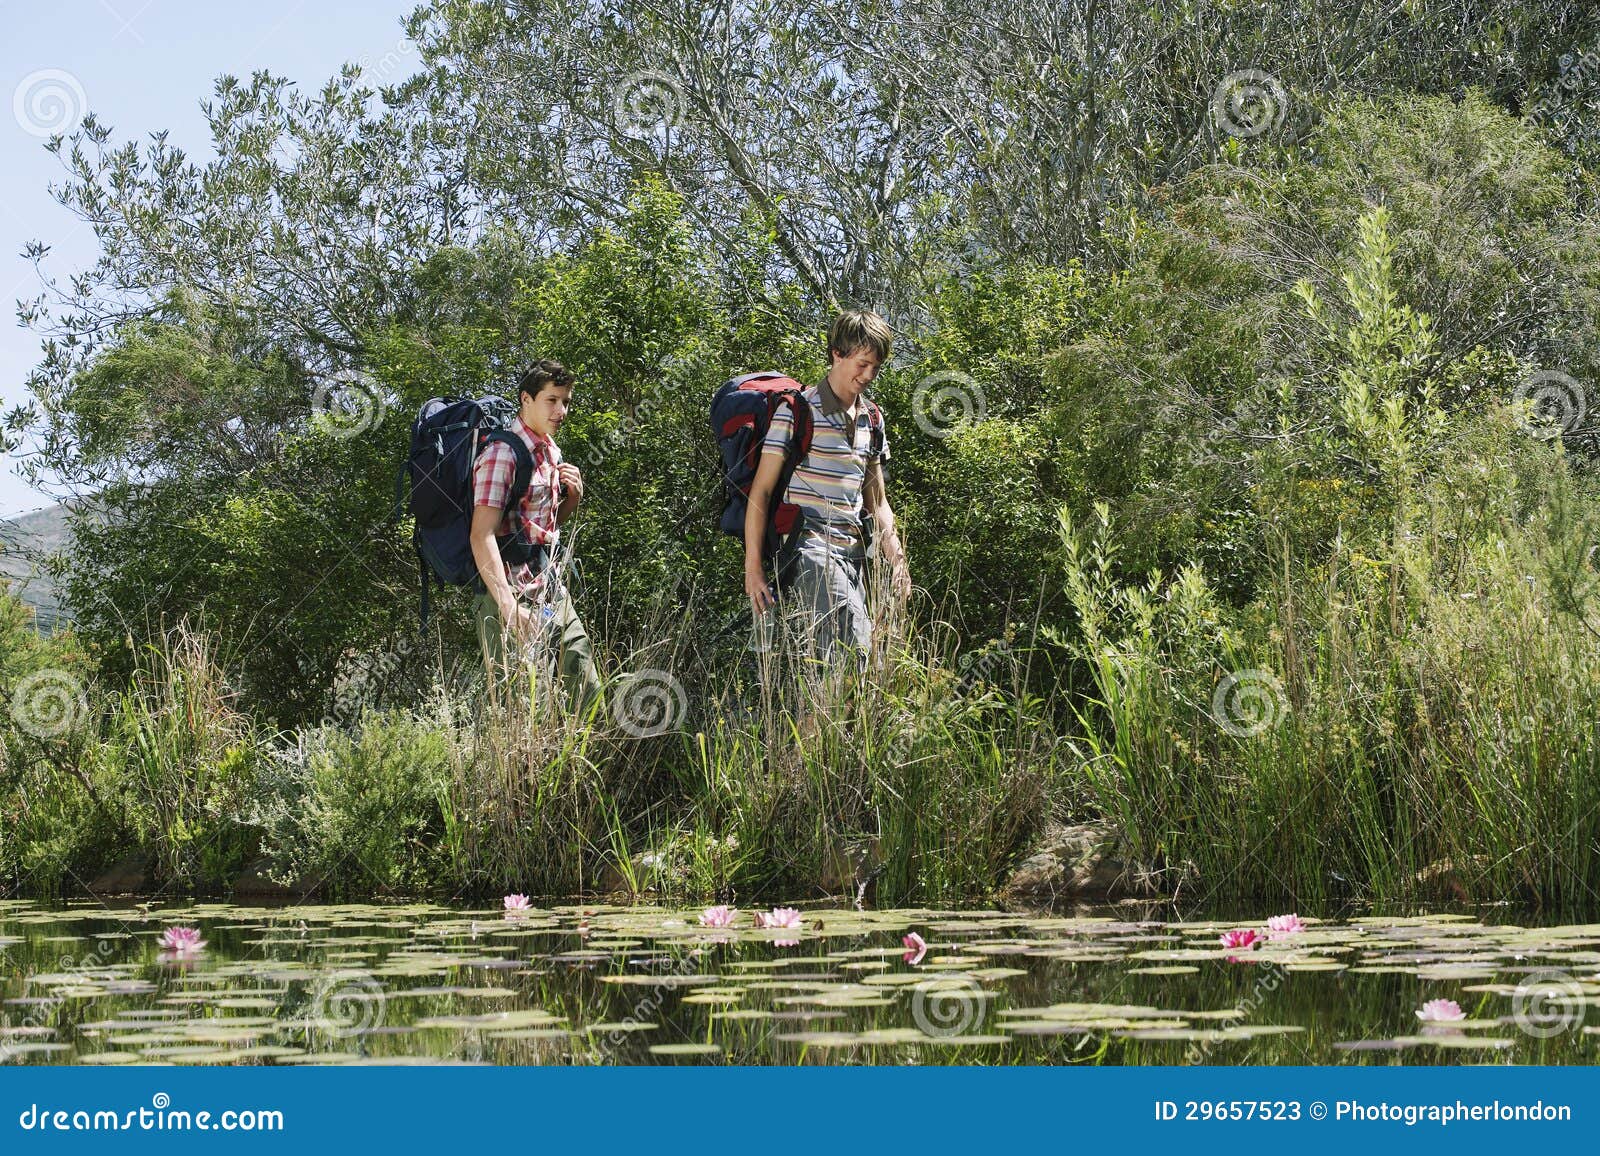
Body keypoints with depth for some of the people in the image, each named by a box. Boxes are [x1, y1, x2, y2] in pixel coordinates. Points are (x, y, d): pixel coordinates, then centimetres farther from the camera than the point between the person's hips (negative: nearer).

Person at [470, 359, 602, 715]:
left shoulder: (551, 452, 15)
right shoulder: (502, 454, -13)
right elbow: (482, 535, -21)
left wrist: (573, 497, 6)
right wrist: (509, 608, -29)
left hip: (552, 590, 9)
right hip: (514, 594, -9)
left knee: (588, 695, 5)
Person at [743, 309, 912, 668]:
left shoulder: (870, 419, 18)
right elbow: (761, 491, -4)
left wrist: (896, 557, 10)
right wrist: (753, 567, -10)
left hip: (852, 554, 7)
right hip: (808, 548, -7)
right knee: (855, 648, -26)